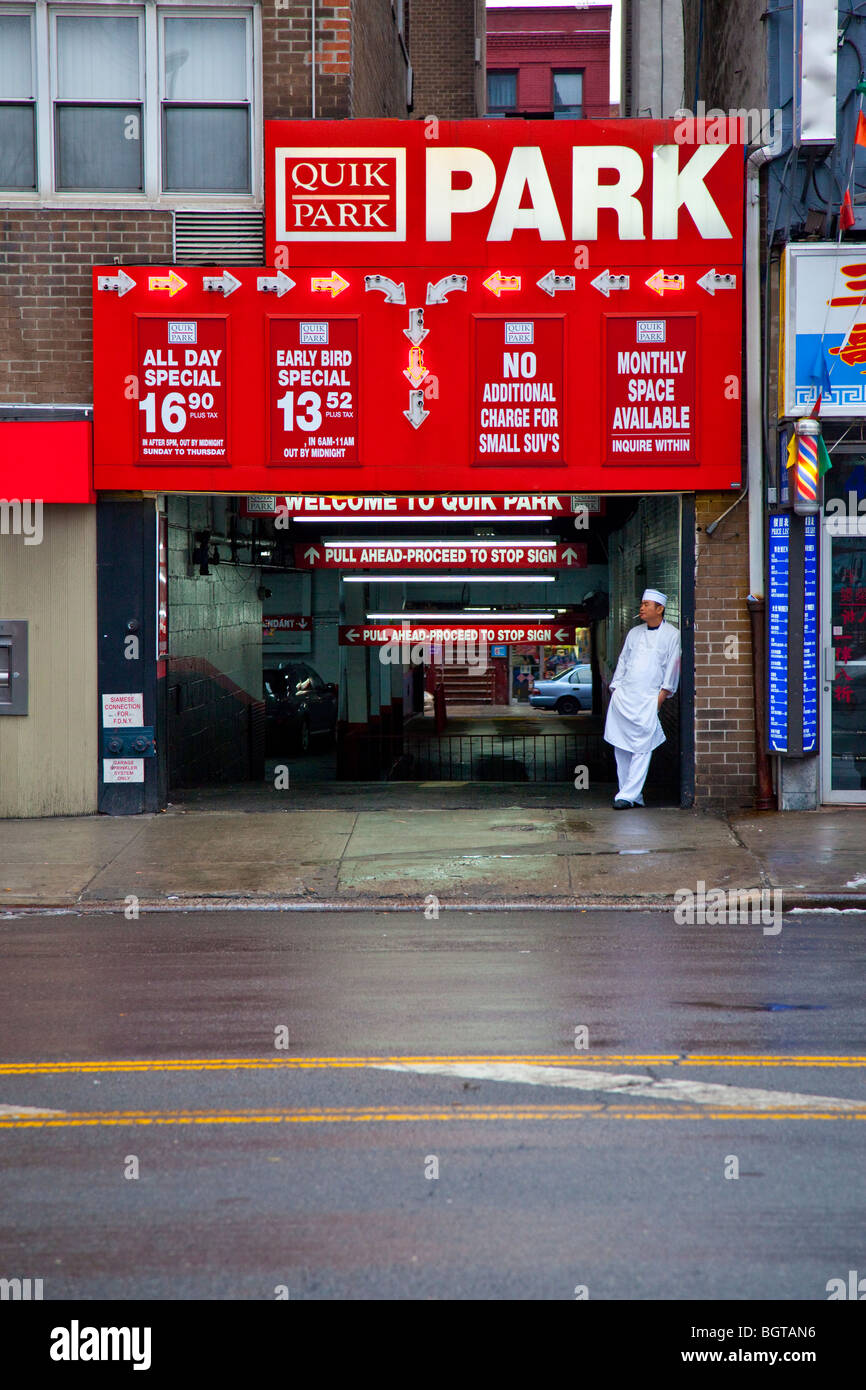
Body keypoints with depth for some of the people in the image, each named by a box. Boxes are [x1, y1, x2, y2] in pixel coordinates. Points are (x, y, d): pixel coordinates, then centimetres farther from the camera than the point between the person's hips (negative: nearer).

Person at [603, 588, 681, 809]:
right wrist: (615, 688, 11)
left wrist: (662, 695, -6)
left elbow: (672, 668, 0)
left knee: (642, 748, -12)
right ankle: (633, 794, 9)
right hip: (623, 696, 5)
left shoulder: (671, 635, 2)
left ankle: (628, 795, -12)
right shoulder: (634, 633, 16)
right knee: (621, 747, 2)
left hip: (648, 699, -5)